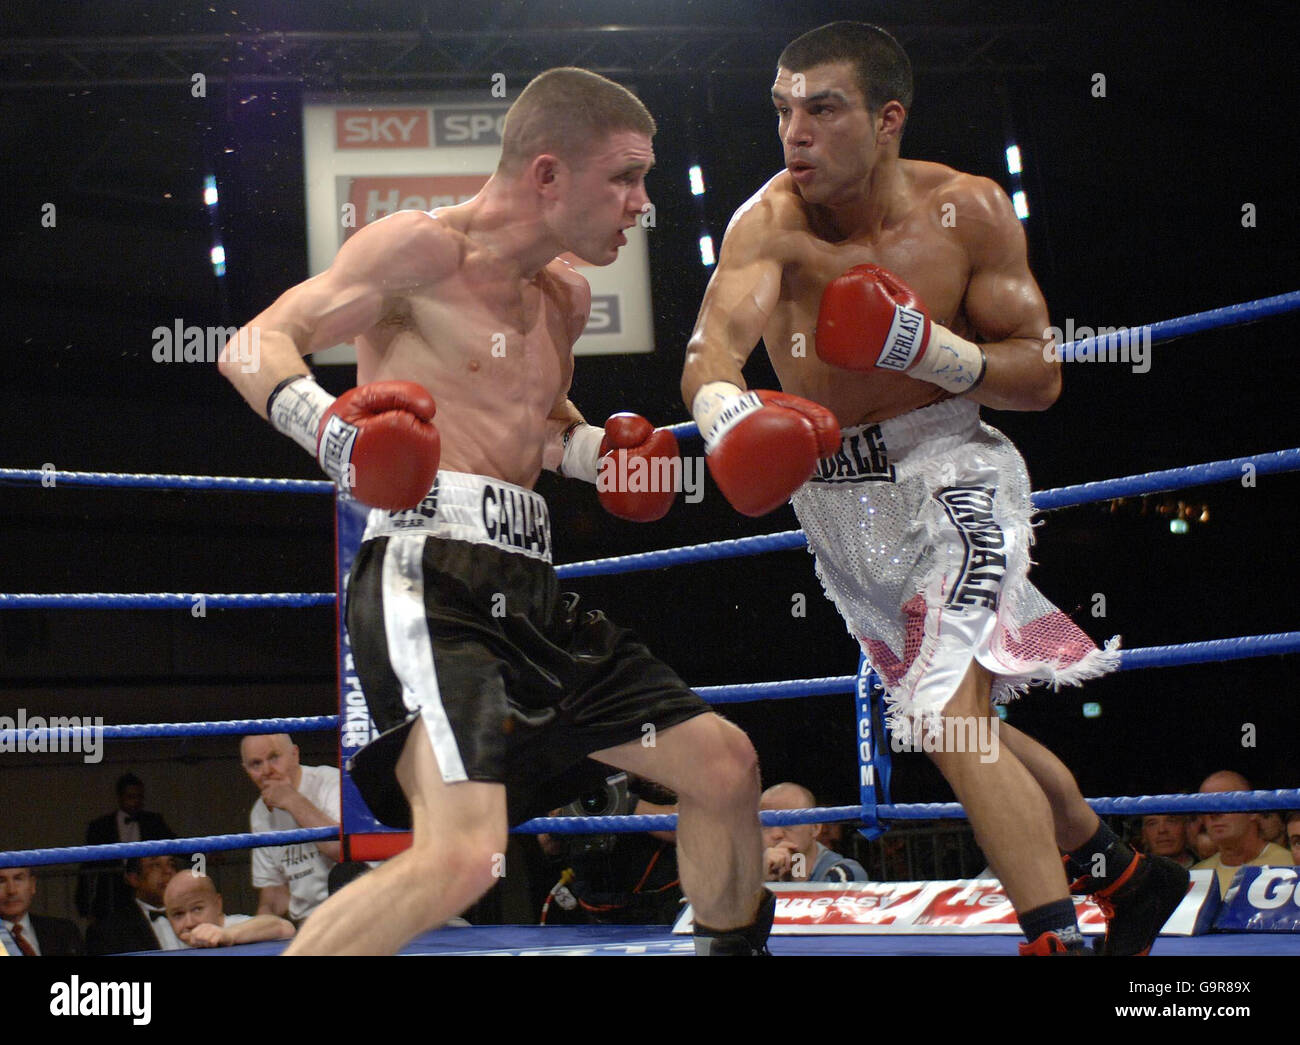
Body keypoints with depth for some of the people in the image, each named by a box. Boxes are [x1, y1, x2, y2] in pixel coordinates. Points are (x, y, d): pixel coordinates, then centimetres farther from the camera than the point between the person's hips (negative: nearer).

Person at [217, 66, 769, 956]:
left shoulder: (564, 296, 21)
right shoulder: (423, 249, -4)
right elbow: (255, 345, -5)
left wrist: (595, 452, 16)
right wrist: (327, 425, -26)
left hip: (529, 585, 9)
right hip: (431, 578, -9)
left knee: (725, 765, 14)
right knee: (463, 855, -28)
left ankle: (734, 944, 38)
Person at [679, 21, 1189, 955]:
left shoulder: (967, 212, -15)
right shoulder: (771, 223, -17)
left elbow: (1040, 377, -11)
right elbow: (715, 342, -35)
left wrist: (930, 350, -29)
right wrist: (725, 412, -57)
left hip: (948, 472, -4)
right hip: (834, 499, 4)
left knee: (948, 716, -24)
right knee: (964, 727, 18)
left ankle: (1058, 937, -22)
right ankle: (1126, 876, 39)